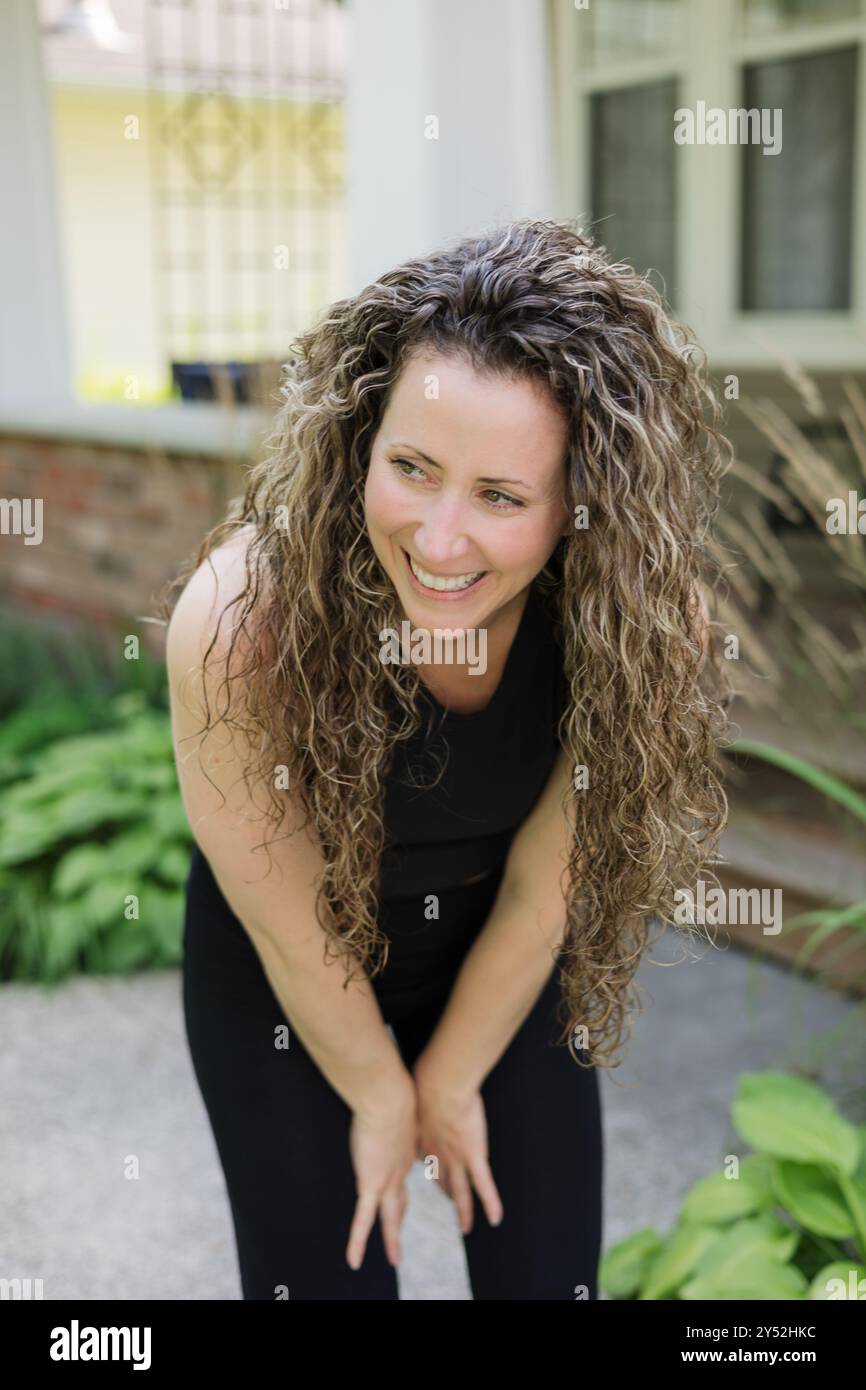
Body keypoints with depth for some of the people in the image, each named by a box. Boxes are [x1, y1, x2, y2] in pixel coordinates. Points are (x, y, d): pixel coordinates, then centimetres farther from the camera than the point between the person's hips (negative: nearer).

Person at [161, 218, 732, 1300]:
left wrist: (451, 1078, -2)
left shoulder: (645, 616, -28)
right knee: (323, 1276, 10)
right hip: (284, 987, -1)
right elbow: (293, 932, -19)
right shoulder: (240, 621, -34)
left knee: (548, 1276, 13)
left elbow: (541, 891, -14)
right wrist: (379, 1094, -5)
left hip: (504, 965, 2)